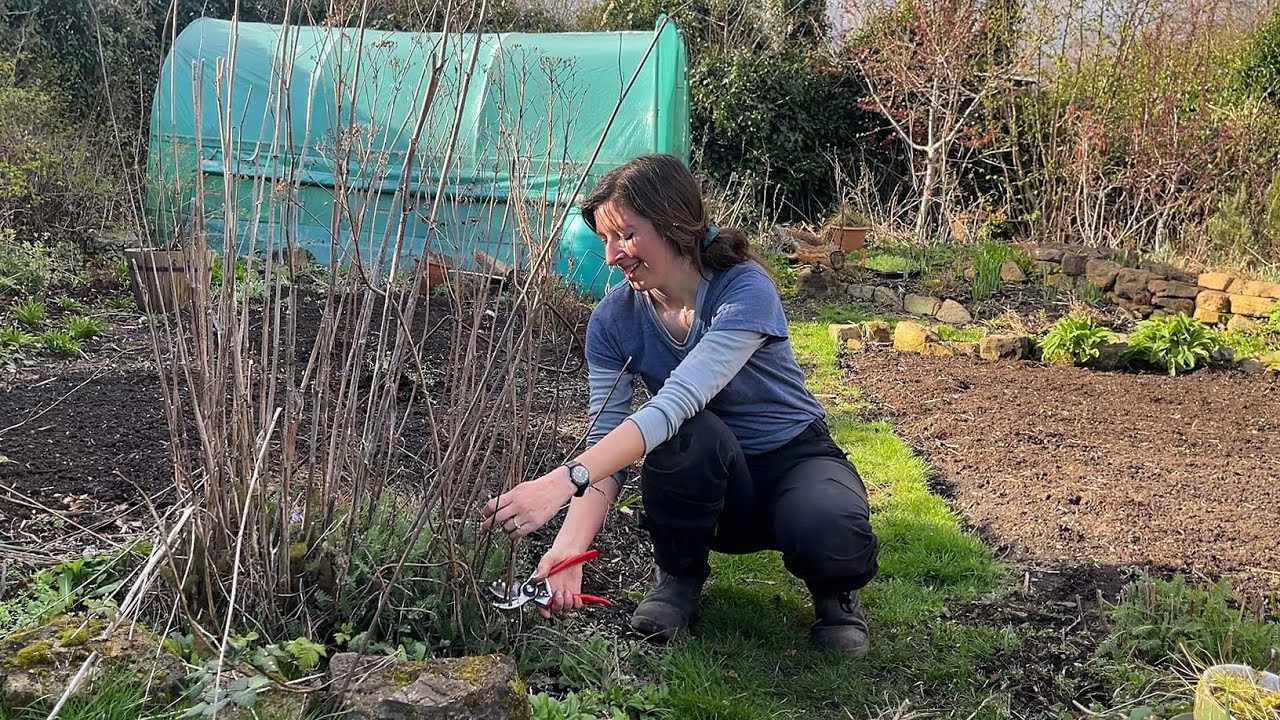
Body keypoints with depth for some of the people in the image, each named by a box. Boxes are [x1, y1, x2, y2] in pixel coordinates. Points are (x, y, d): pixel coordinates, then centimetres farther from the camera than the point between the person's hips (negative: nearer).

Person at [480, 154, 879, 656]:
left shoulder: (745, 292, -27)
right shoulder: (613, 320, -12)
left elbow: (675, 402, -40)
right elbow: (606, 441, -19)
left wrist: (565, 480, -51)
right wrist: (568, 548, -37)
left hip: (793, 459, -3)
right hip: (705, 491, 3)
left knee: (831, 539, -37)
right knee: (688, 435, -33)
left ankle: (833, 589, 1)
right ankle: (679, 575, -5)